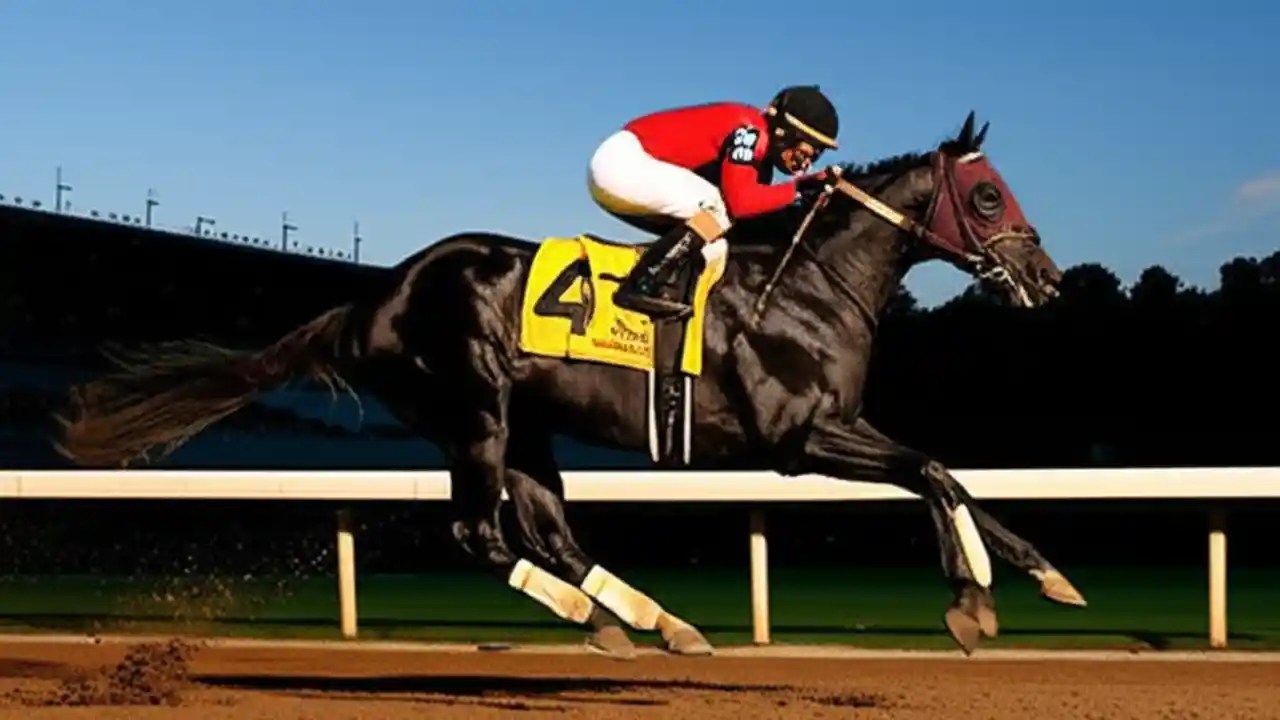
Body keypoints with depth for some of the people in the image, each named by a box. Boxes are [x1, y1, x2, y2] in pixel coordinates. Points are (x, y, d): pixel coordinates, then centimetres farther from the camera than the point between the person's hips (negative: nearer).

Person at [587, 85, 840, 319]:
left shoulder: (760, 157, 12)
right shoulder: (751, 130, -17)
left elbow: (756, 205, 4)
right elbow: (740, 202, -25)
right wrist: (798, 188, -17)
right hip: (622, 161, -10)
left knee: (712, 245, 11)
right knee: (718, 209, -20)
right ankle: (639, 288, -21)